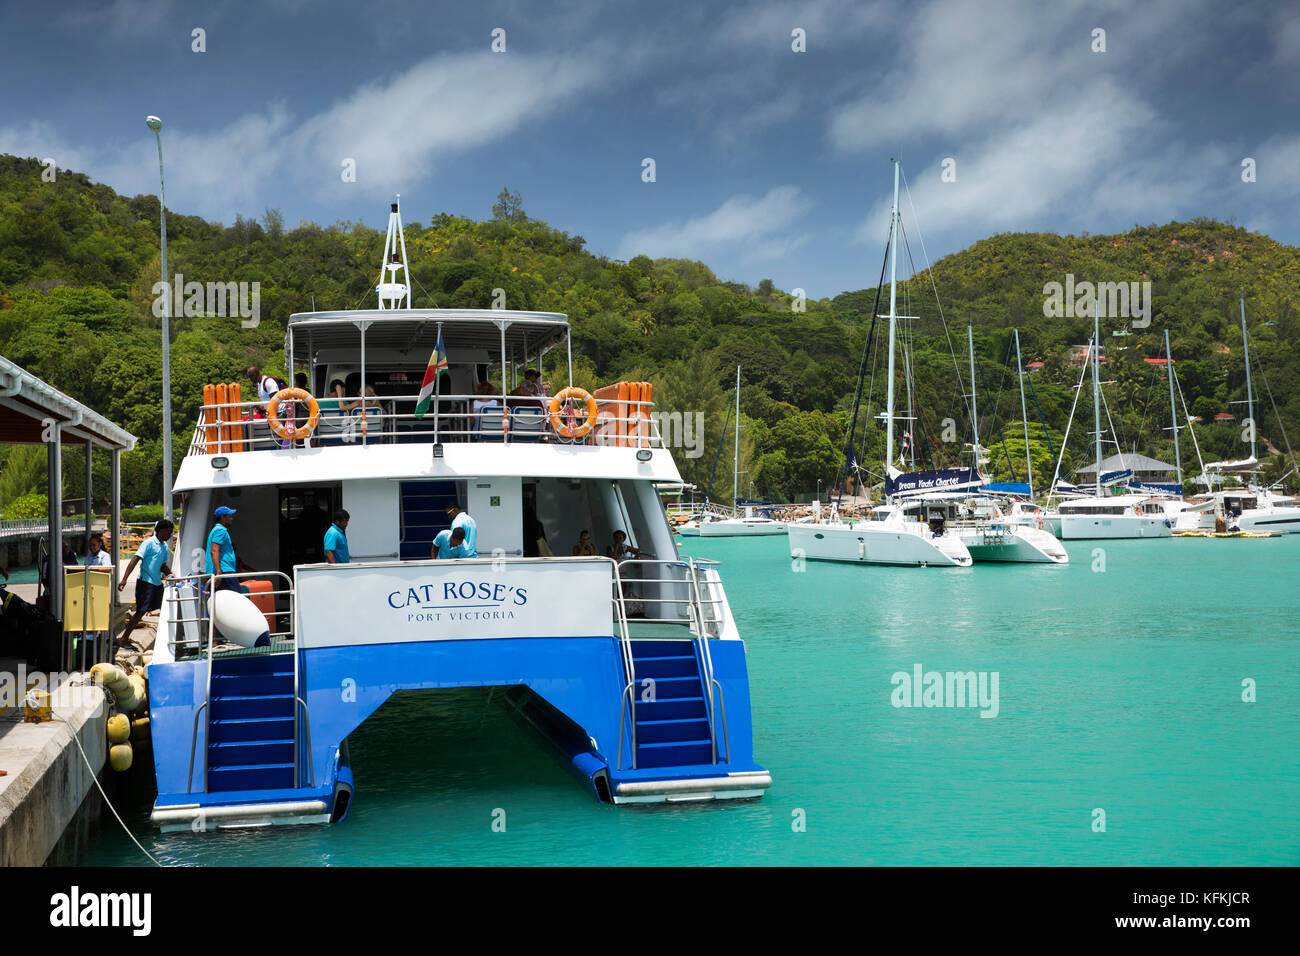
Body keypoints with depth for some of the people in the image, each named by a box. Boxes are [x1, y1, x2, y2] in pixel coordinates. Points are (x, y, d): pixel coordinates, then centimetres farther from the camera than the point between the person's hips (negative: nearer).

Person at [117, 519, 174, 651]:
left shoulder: (164, 546, 14)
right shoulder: (149, 543, -11)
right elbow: (135, 559, -18)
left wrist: (171, 574, 9)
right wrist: (124, 579, -26)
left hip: (157, 583, 8)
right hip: (145, 582, -8)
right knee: (141, 611, -8)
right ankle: (124, 639, 0)